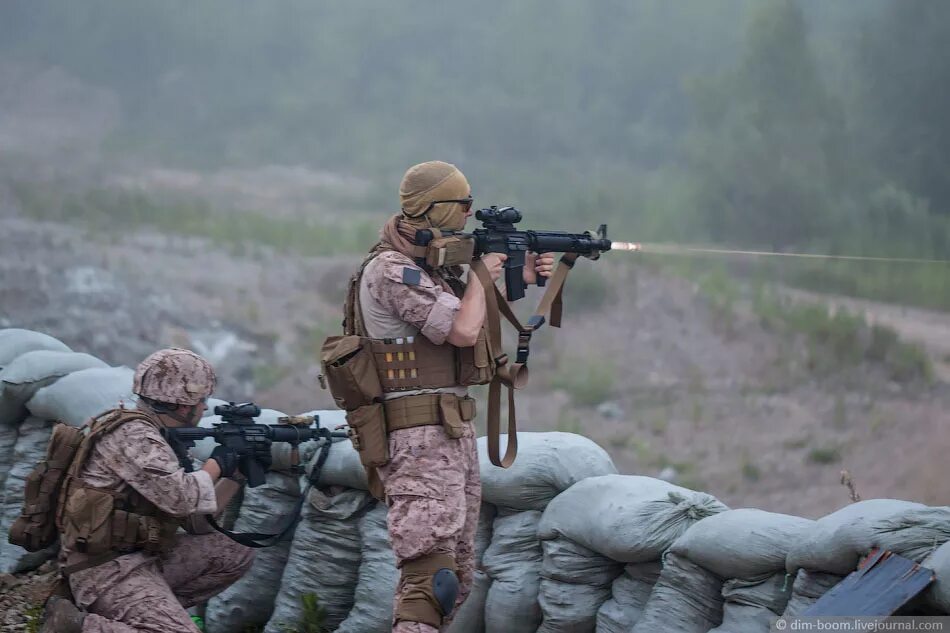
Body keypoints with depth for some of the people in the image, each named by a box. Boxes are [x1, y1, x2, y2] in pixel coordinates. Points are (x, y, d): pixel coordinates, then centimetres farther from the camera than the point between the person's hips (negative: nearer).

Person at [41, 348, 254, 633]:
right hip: (108, 569, -10)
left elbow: (195, 518, 19)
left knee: (236, 555, 13)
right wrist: (216, 466, -6)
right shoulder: (134, 436, -15)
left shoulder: (154, 435, 15)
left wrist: (237, 470, 13)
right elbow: (180, 498, -24)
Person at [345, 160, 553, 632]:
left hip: (455, 433, 10)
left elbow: (467, 312, 28)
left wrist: (520, 278, 16)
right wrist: (483, 274, -4)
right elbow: (464, 330, -20)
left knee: (458, 575, 13)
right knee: (432, 577, -21)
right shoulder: (391, 270, -15)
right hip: (420, 438, -10)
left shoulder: (433, 264, 15)